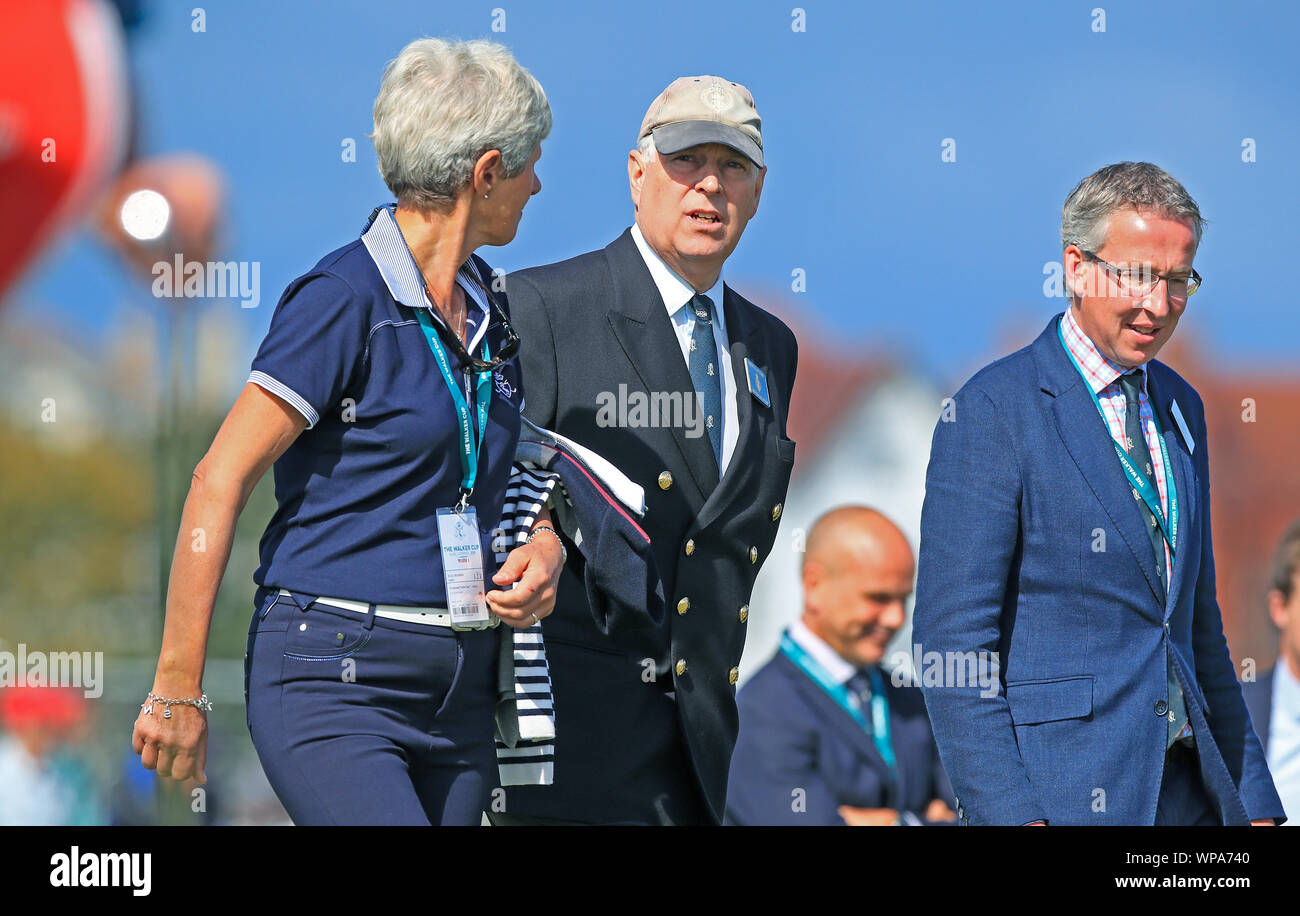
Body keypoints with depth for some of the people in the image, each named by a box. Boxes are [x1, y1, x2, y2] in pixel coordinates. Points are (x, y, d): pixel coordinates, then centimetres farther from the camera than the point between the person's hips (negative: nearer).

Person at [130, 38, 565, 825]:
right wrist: (177, 690, -11)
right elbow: (220, 483, -11)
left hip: (460, 687, 7)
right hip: (335, 673, -7)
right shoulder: (345, 297, -11)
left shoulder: (485, 303, 13)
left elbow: (517, 473, 26)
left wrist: (543, 553, 1)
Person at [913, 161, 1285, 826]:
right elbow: (953, 639, -12)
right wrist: (1010, 815, -19)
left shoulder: (1178, 407, 16)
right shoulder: (992, 410, -7)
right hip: (1060, 794, -7)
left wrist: (1253, 797, 17)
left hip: (1189, 791, 7)